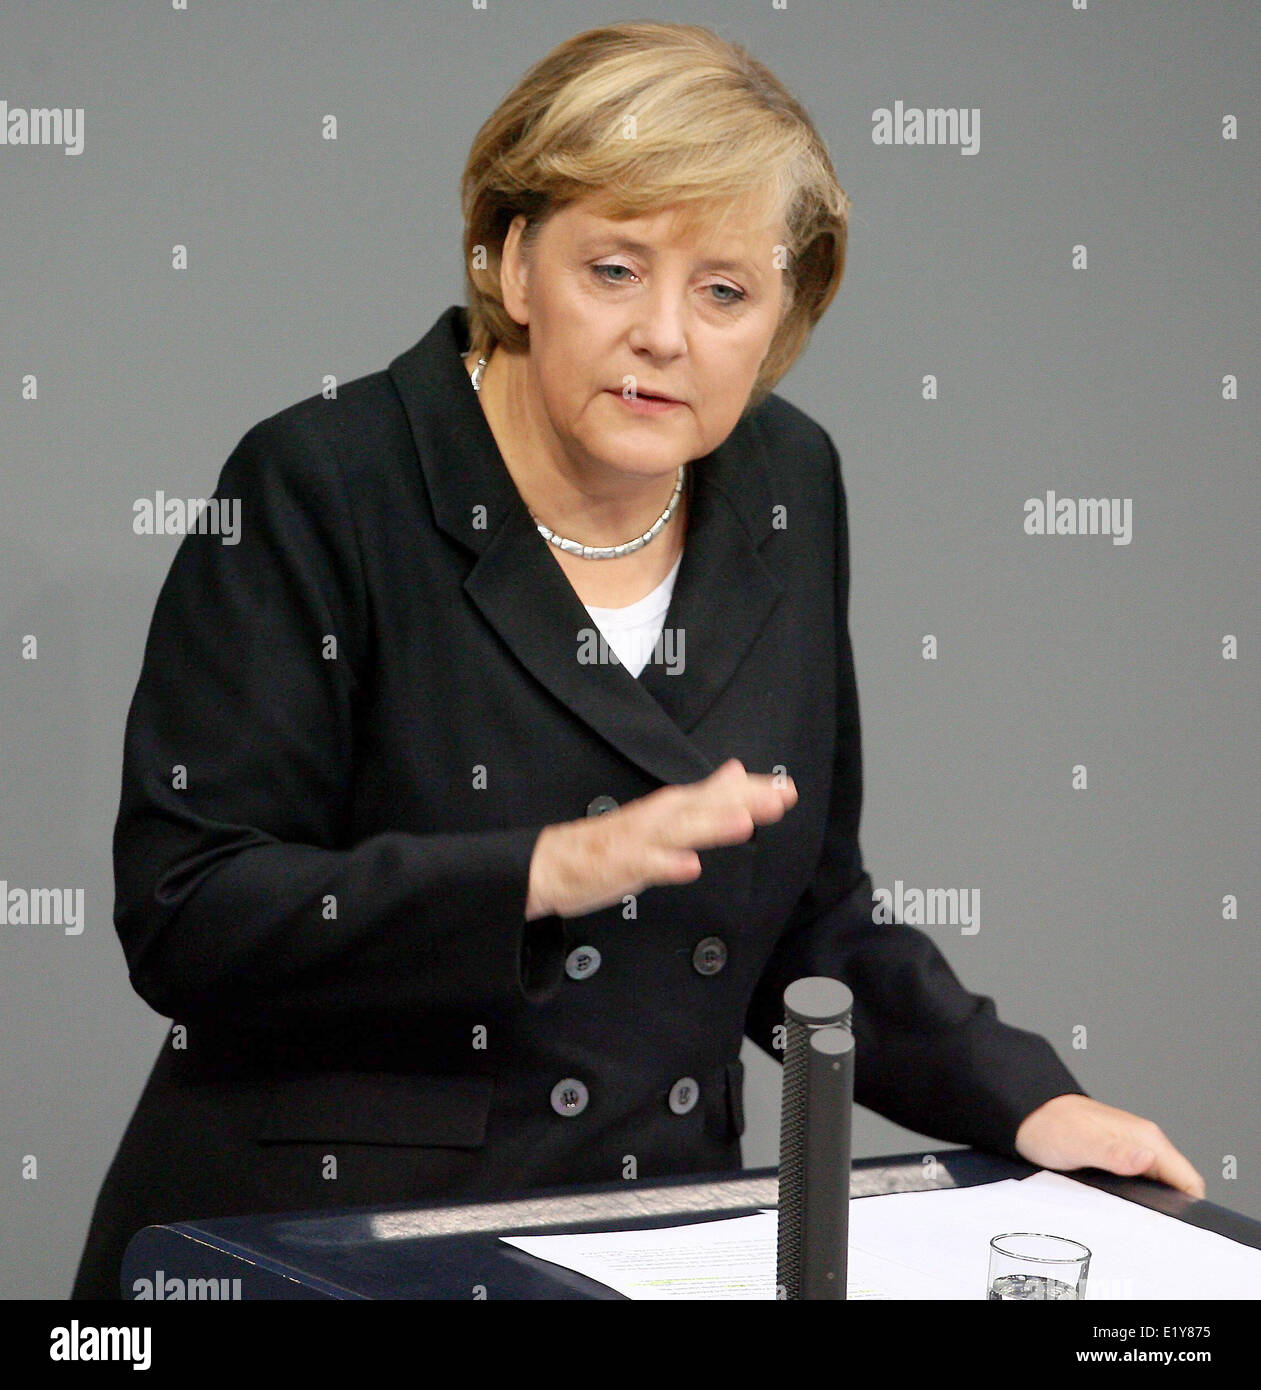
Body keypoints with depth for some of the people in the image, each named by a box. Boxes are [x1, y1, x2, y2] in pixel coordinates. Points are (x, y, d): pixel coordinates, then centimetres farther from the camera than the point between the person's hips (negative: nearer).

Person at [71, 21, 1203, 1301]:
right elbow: (180, 917, -13)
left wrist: (1026, 1102, 4)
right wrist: (549, 871, -22)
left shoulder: (785, 488, 10)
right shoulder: (320, 489, -7)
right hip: (319, 1242, -4)